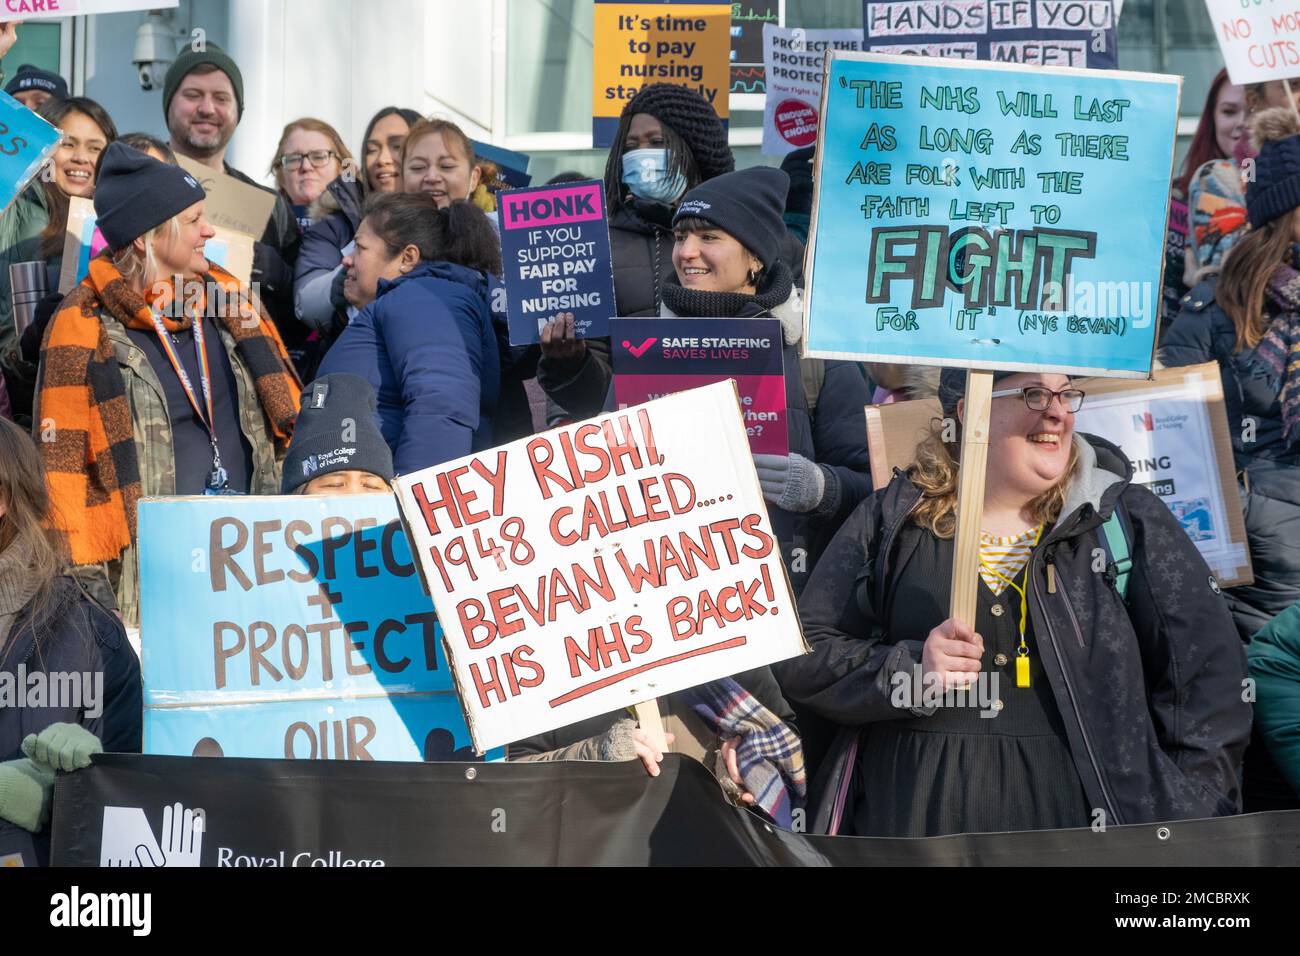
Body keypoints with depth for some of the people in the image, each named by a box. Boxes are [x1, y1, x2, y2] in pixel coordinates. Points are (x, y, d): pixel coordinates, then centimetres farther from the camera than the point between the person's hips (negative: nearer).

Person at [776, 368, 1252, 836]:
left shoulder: (1129, 518, 6)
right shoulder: (891, 520, 6)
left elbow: (1210, 667, 3)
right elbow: (803, 658, 5)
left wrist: (1190, 822, -5)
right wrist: (909, 669, -12)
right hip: (914, 815, 0)